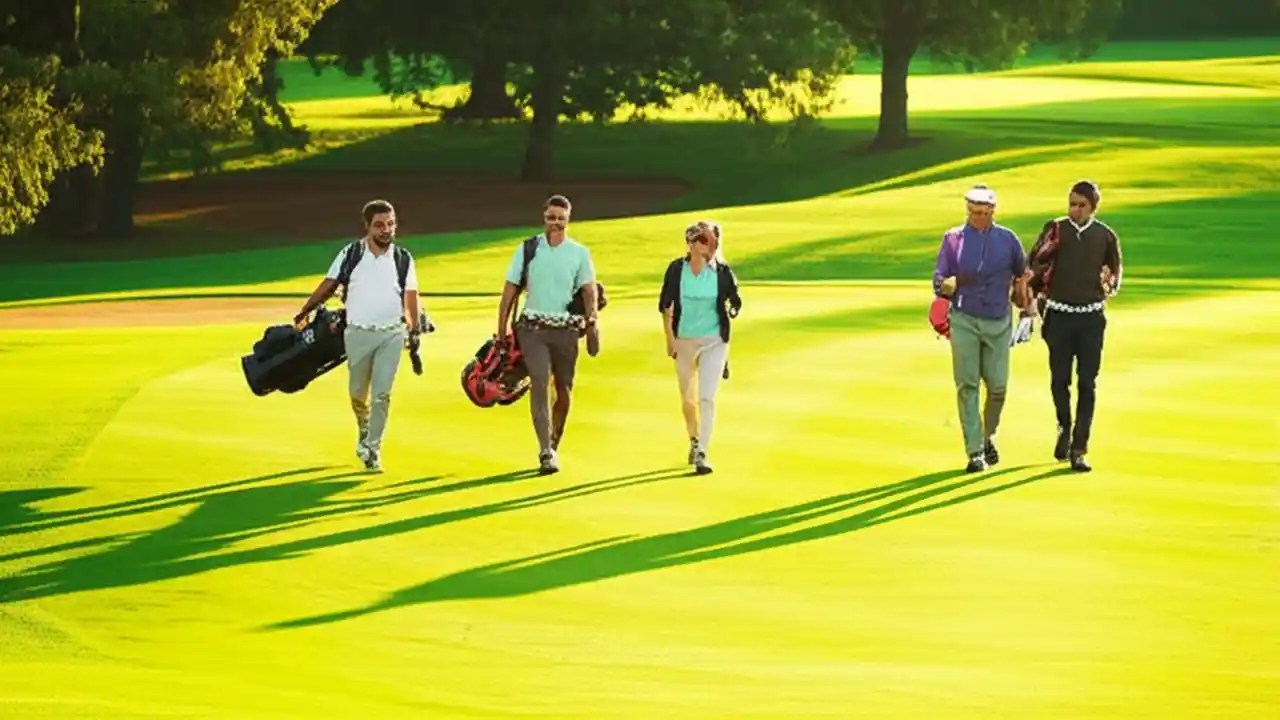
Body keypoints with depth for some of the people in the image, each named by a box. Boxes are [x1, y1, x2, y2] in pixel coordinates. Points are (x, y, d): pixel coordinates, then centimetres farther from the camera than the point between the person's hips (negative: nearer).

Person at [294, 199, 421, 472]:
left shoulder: (403, 259, 2)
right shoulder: (351, 255, -1)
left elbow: (411, 296, 4)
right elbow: (328, 285, 3)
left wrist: (415, 331, -2)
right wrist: (304, 312, 1)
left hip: (391, 334, 0)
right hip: (358, 334, 0)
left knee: (382, 394, -5)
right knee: (358, 393, 10)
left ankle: (373, 449, 4)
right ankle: (364, 431, 38)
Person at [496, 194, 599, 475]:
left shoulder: (579, 253, 5)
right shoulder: (527, 249, 5)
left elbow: (588, 289, -4)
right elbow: (510, 291, 7)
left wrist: (591, 318, -23)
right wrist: (501, 329, 2)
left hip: (566, 329, 1)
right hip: (533, 327, -1)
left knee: (564, 389, 5)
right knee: (539, 384, -14)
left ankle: (554, 446, 23)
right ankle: (545, 451, -18)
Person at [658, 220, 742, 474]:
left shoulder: (721, 271, -8)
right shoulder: (677, 269, -6)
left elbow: (735, 301, 3)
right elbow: (665, 305, 1)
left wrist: (732, 309, -16)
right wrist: (670, 338, -2)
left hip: (714, 341, -2)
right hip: (684, 340, 2)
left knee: (707, 397, -12)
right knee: (688, 398, 11)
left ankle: (701, 453, -10)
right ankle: (694, 441, 35)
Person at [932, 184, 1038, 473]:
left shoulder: (1007, 239, 7)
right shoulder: (953, 239, 4)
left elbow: (1023, 275, 17)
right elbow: (939, 281, 1)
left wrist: (1028, 310, 14)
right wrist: (948, 284, -21)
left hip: (998, 322, 1)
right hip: (964, 321, -1)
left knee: (998, 386, -1)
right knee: (967, 385, -6)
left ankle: (988, 437, 24)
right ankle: (975, 452, -7)